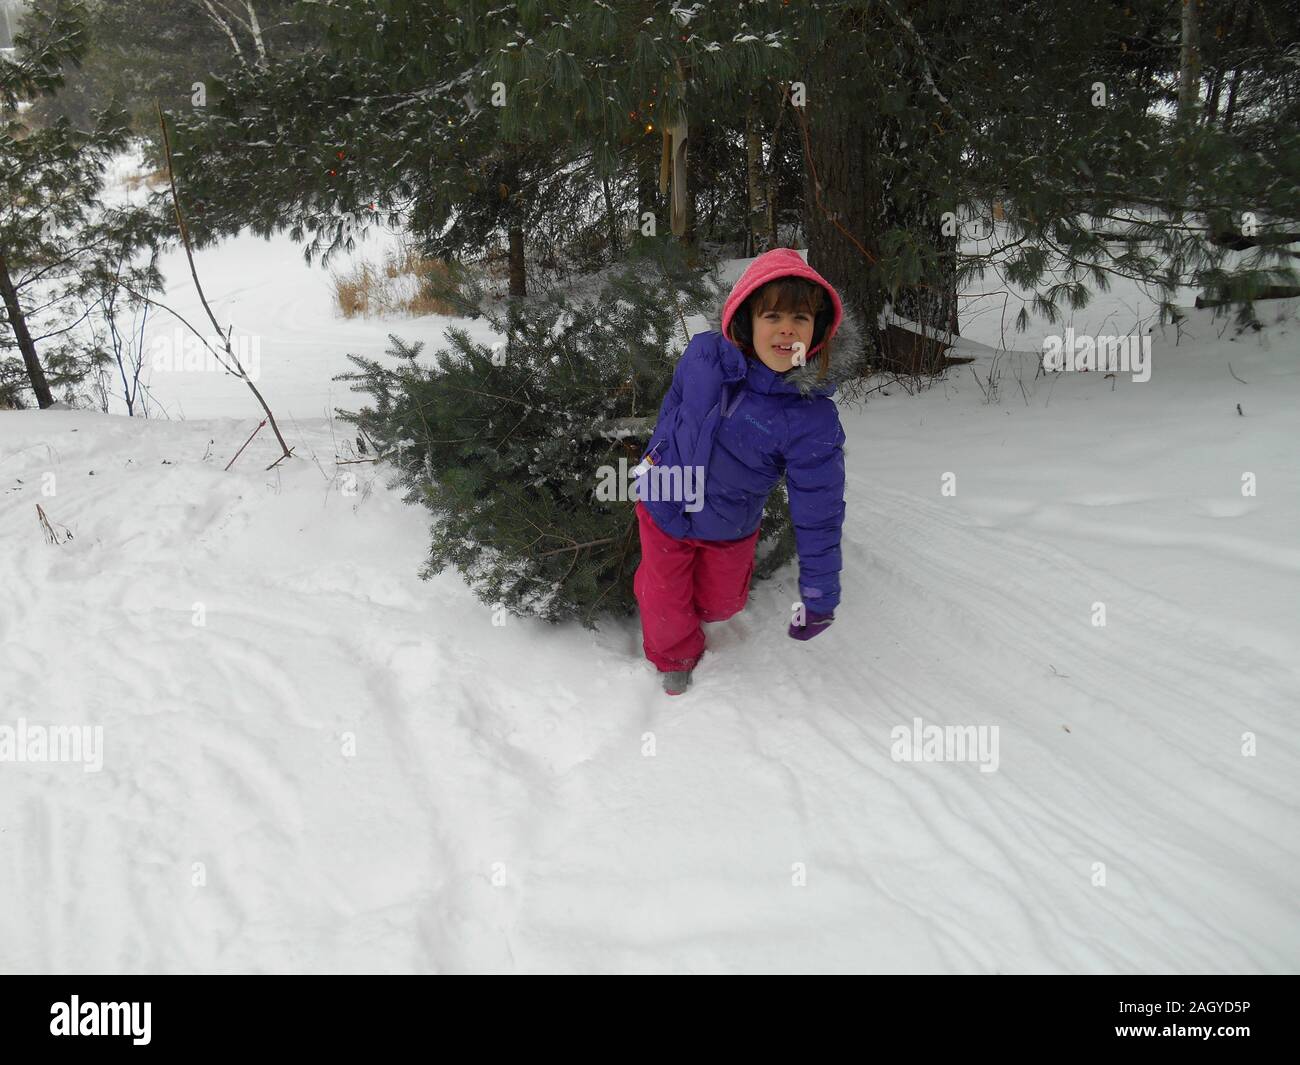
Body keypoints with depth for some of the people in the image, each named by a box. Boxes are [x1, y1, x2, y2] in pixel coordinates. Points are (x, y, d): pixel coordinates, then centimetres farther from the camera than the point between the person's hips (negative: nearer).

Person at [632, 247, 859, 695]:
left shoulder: (812, 420, -30)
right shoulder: (704, 353, -23)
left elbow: (818, 515, -22)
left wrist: (820, 595, -15)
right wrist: (654, 455, 17)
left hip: (728, 530, -1)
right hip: (663, 504, 1)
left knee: (719, 603, 26)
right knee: (665, 608, 18)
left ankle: (698, 611, 63)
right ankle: (676, 657, 51)